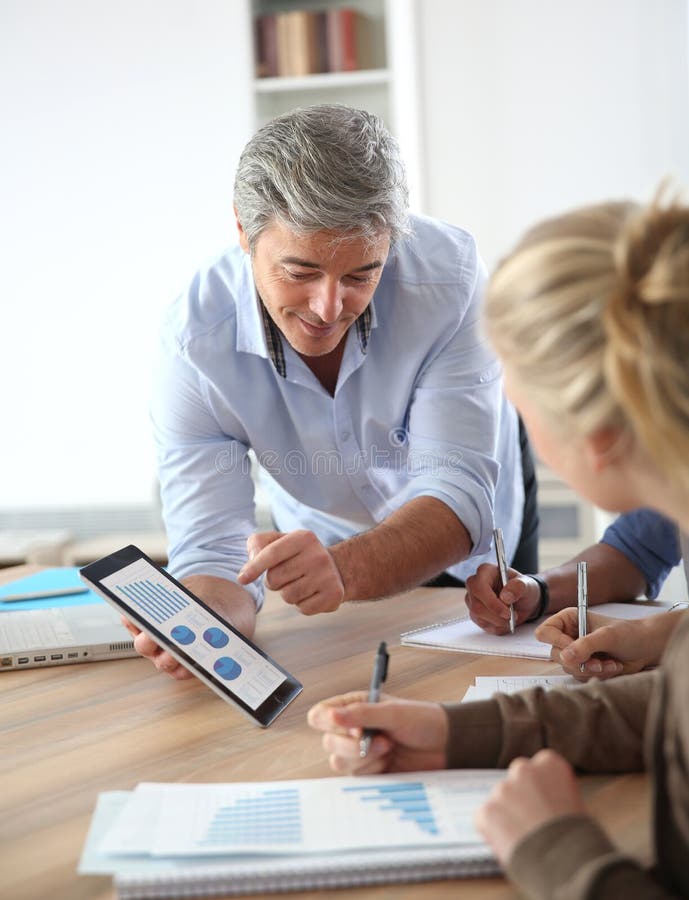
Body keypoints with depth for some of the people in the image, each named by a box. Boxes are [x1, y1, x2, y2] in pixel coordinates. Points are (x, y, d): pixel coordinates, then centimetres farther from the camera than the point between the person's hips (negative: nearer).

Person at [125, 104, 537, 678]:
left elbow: (457, 498, -38)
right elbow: (213, 551, -31)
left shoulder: (448, 272, -34)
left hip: (474, 545, -1)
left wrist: (346, 568, -59)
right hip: (322, 543, 1)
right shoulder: (195, 344, -31)